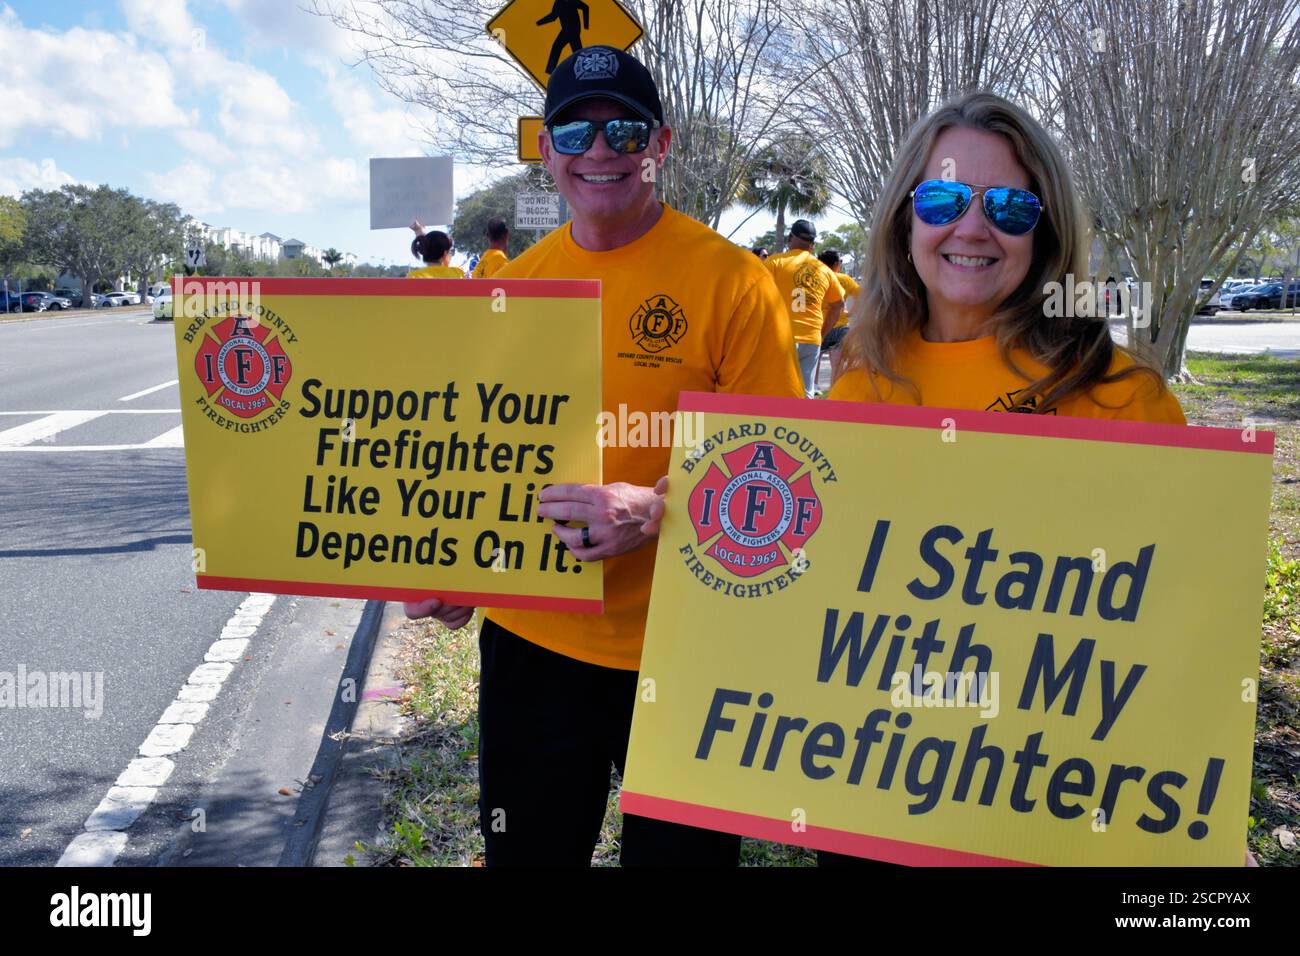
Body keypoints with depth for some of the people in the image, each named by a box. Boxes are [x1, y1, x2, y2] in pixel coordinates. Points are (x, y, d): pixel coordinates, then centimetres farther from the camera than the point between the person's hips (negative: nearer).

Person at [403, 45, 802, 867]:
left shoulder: (729, 279, -10)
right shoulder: (515, 284, 4)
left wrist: (656, 510, -27)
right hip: (529, 636, 4)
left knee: (677, 849, 15)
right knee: (525, 849, 21)